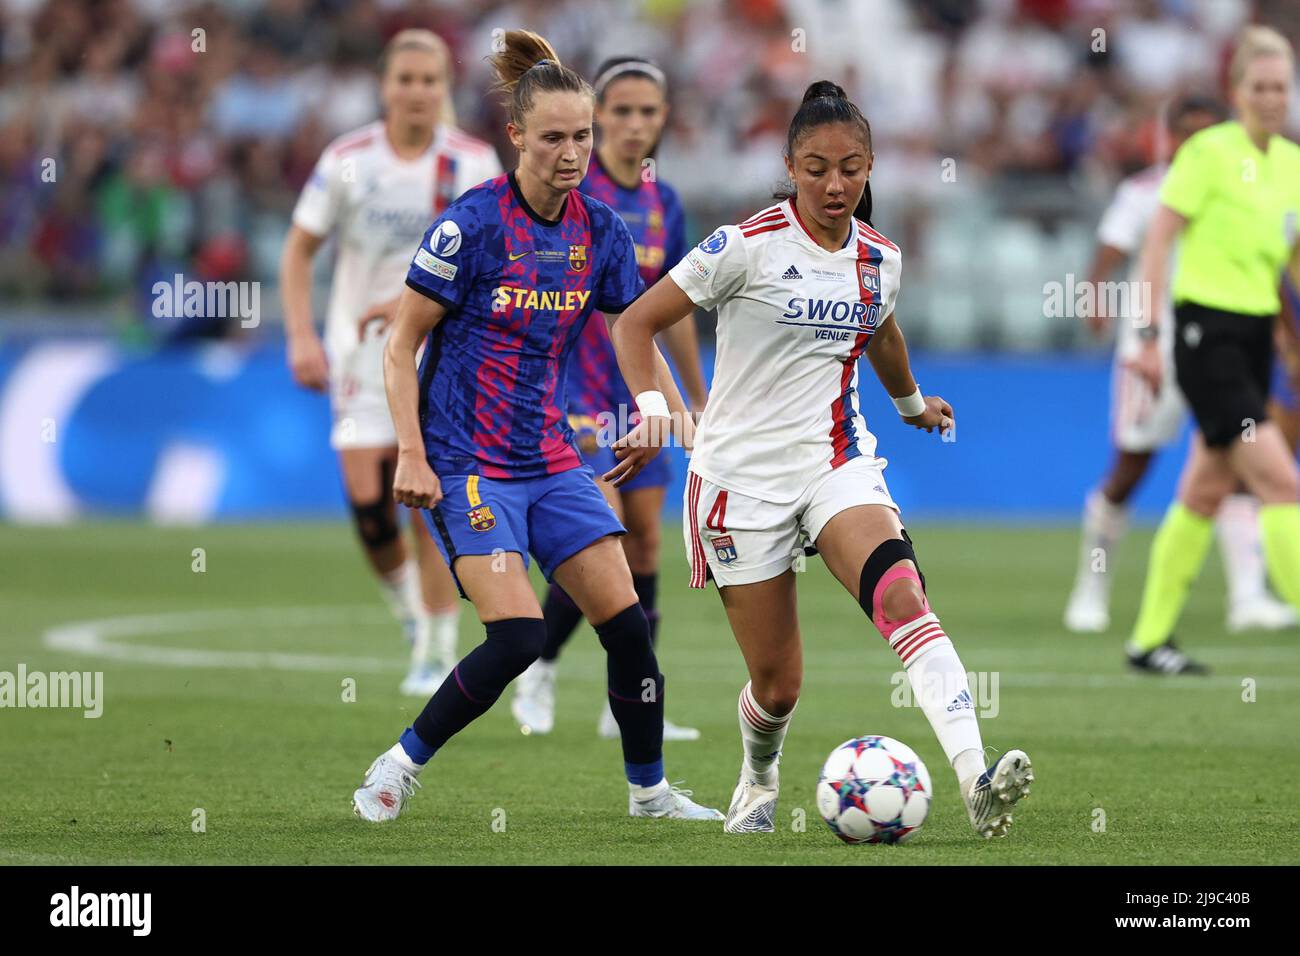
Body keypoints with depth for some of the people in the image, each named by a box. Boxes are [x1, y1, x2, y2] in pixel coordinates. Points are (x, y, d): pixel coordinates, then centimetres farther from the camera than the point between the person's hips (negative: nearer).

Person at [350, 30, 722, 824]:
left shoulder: (600, 231, 2)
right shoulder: (473, 223, -15)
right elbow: (401, 346, -10)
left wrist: (686, 424, 10)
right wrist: (411, 456, -16)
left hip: (551, 459, 6)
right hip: (466, 461, -6)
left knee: (627, 622, -1)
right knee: (518, 636, -19)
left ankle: (650, 789, 18)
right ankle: (400, 765, 0)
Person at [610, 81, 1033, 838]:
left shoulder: (880, 259, 5)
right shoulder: (749, 246, -10)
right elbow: (637, 322, -8)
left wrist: (913, 401, 45)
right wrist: (653, 409, -23)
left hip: (839, 463, 3)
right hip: (744, 474, -3)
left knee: (903, 595, -27)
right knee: (778, 686, 1)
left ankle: (977, 782, -42)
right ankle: (759, 778, 38)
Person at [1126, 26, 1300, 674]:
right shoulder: (1210, 152, -10)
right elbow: (1158, 240, -9)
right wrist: (1149, 334, -13)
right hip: (1207, 333, -7)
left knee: (1207, 492, 11)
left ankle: (1149, 640, 19)